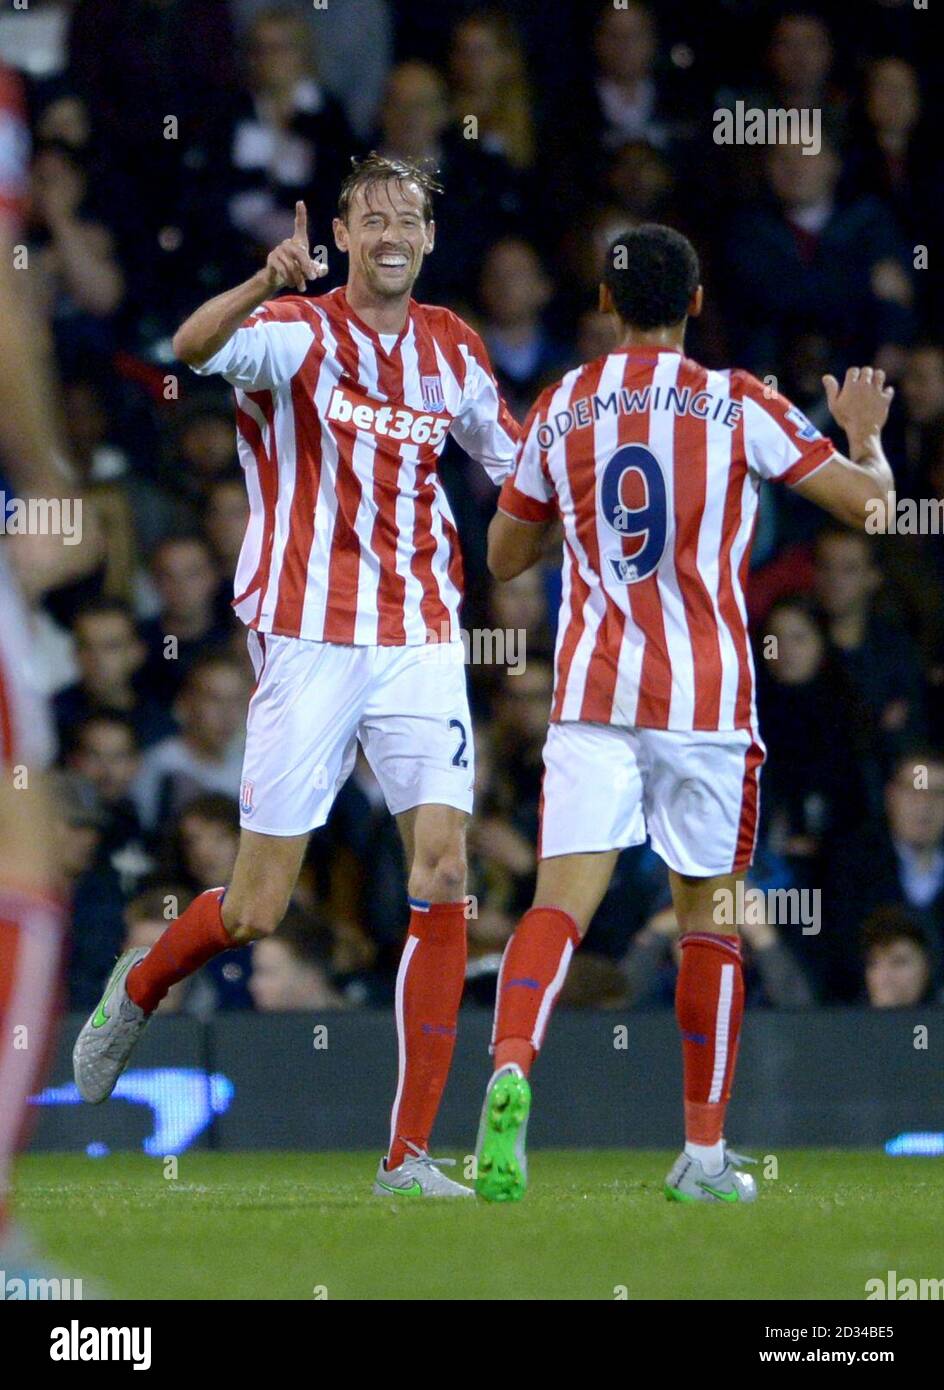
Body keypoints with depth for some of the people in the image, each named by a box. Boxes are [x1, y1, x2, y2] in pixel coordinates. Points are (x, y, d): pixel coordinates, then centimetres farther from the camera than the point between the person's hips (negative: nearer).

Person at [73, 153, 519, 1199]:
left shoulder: (454, 354, 12)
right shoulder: (295, 332, -5)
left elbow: (512, 458, 29)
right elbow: (194, 347, -27)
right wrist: (266, 284, -46)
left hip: (420, 639, 4)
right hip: (310, 636, -4)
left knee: (443, 869, -11)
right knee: (256, 910, -2)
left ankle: (410, 1153, -8)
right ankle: (136, 993, 33)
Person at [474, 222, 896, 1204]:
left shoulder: (560, 411, 7)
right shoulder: (737, 405, -1)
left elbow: (504, 557, 18)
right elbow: (870, 501, -2)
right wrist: (864, 432, 19)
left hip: (591, 694, 1)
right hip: (708, 696, -1)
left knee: (561, 902, -7)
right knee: (709, 918, 10)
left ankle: (510, 1069, -35)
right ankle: (704, 1152, 13)